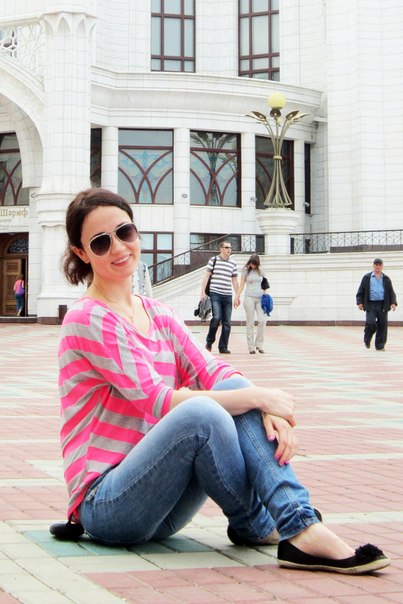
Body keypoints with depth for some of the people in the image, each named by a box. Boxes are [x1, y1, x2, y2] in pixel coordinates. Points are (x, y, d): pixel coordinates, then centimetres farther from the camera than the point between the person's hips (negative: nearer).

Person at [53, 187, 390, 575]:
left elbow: (213, 371, -1)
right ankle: (254, 527, -10)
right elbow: (158, 401, -19)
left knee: (235, 389, -16)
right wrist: (258, 397, -19)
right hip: (103, 507, -7)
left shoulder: (157, 315, 14)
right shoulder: (88, 319, -11)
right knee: (201, 412, -32)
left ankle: (302, 530, -25)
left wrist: (268, 410, -21)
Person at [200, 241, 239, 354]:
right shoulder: (213, 260, 3)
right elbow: (206, 276, 2)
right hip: (215, 294, -4)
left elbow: (234, 281, 18)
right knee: (217, 317, -19)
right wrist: (203, 291, -6)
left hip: (228, 296, 4)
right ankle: (209, 341, 4)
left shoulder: (233, 264, 13)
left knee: (227, 322, 2)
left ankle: (223, 347, 10)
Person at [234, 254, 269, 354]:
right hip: (249, 298, -2)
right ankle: (251, 347, 1)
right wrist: (237, 297, -2)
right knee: (250, 323, -2)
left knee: (262, 321, -11)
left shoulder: (260, 271, 12)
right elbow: (241, 285, 5)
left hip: (260, 298, 2)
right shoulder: (246, 271, 5)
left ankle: (259, 344, 1)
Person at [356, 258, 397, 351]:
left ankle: (380, 345, 10)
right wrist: (359, 302, -3)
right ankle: (367, 340, 12)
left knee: (382, 325, 0)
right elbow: (360, 291, 7)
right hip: (371, 305, -2)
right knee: (371, 323, -14)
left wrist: (393, 303, -1)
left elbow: (391, 292, 13)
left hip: (383, 306, 2)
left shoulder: (386, 279, 13)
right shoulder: (367, 278, 8)